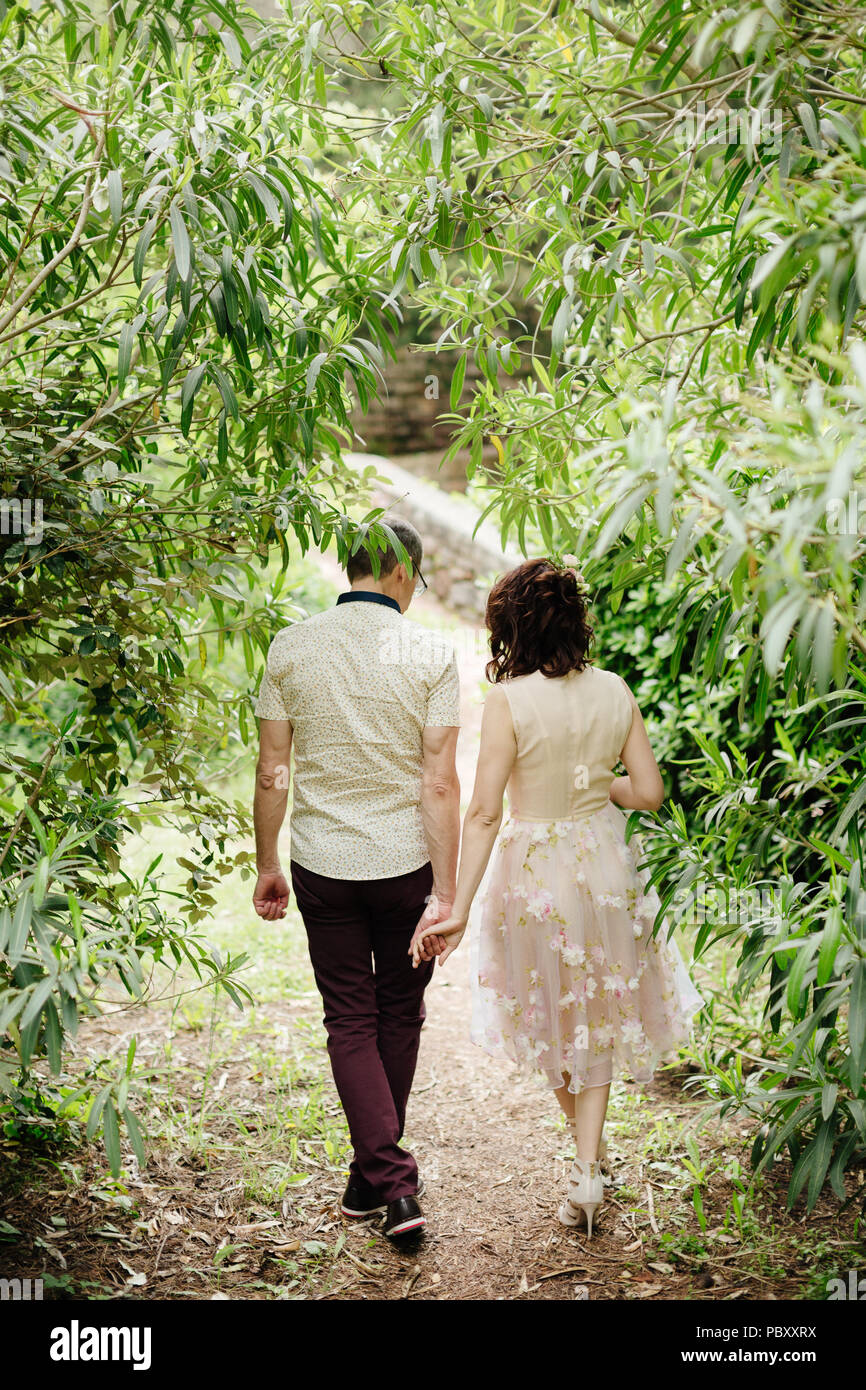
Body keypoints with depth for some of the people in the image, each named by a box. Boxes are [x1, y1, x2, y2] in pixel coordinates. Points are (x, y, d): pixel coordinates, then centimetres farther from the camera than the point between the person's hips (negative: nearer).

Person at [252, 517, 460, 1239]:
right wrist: (445, 895, -9)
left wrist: (268, 866, 10)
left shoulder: (291, 647, -4)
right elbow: (440, 784, -12)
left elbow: (273, 772, -2)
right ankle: (378, 1170, 32)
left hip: (322, 864, 1)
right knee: (399, 1016, 17)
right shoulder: (431, 653, -9)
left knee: (350, 1022, 9)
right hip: (406, 862, 0)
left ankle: (392, 1182, -2)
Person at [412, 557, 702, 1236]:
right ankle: (587, 1168, 12)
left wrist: (459, 911, -18)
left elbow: (484, 813, -21)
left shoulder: (508, 701, -18)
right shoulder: (615, 691, -6)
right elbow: (649, 792, -3)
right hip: (605, 866, 3)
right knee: (597, 1015, 19)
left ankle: (589, 1156, 37)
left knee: (556, 1018, 20)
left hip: (535, 872, -3)